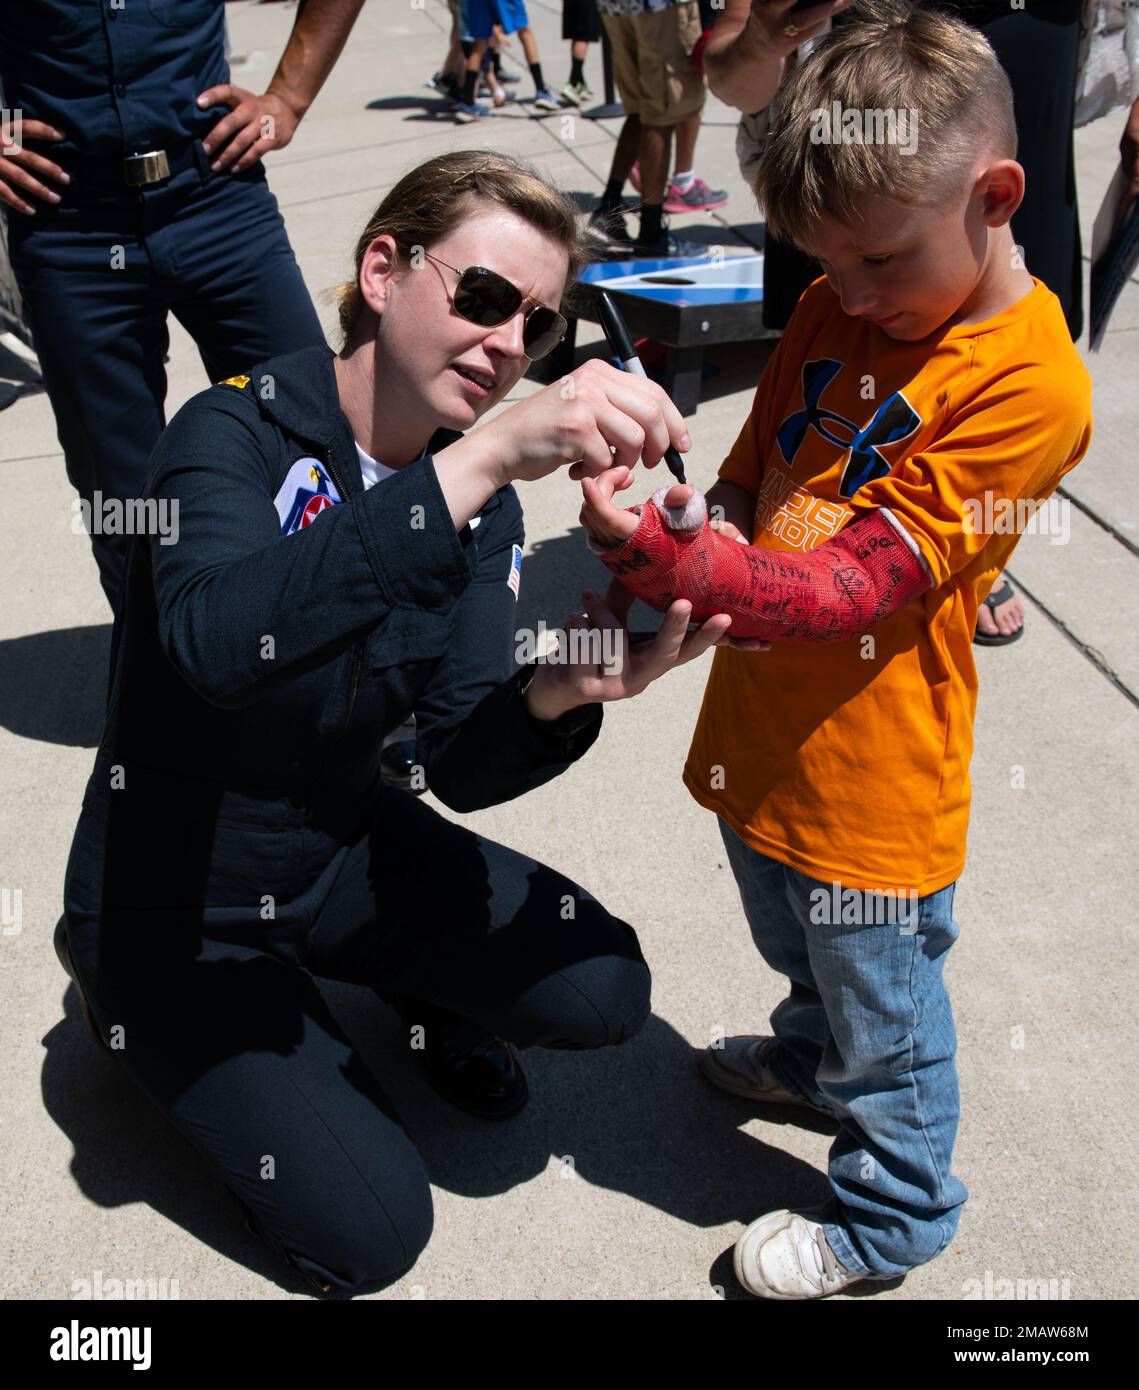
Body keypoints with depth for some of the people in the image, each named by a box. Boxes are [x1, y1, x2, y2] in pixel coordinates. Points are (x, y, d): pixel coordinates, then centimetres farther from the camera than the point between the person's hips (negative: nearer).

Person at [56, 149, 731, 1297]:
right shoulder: (238, 429, -22)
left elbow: (461, 764, -13)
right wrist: (482, 458, -51)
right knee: (368, 1233, -8)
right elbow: (217, 643, -45)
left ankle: (421, 993, 20)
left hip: (343, 849, 5)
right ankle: (140, 1016, 14)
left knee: (602, 990, -12)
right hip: (173, 902, -4)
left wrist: (553, 697, -37)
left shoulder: (482, 505, -4)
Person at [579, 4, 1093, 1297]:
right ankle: (814, 1056, 62)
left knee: (883, 1005, 16)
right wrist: (675, 556, -16)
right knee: (800, 947, 32)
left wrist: (669, 559, -37)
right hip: (761, 734, 7)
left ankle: (891, 1214, 41)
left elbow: (856, 589, -28)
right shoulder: (834, 312, 1)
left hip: (869, 778, -7)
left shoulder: (1028, 386, -23)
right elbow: (746, 490, 5)